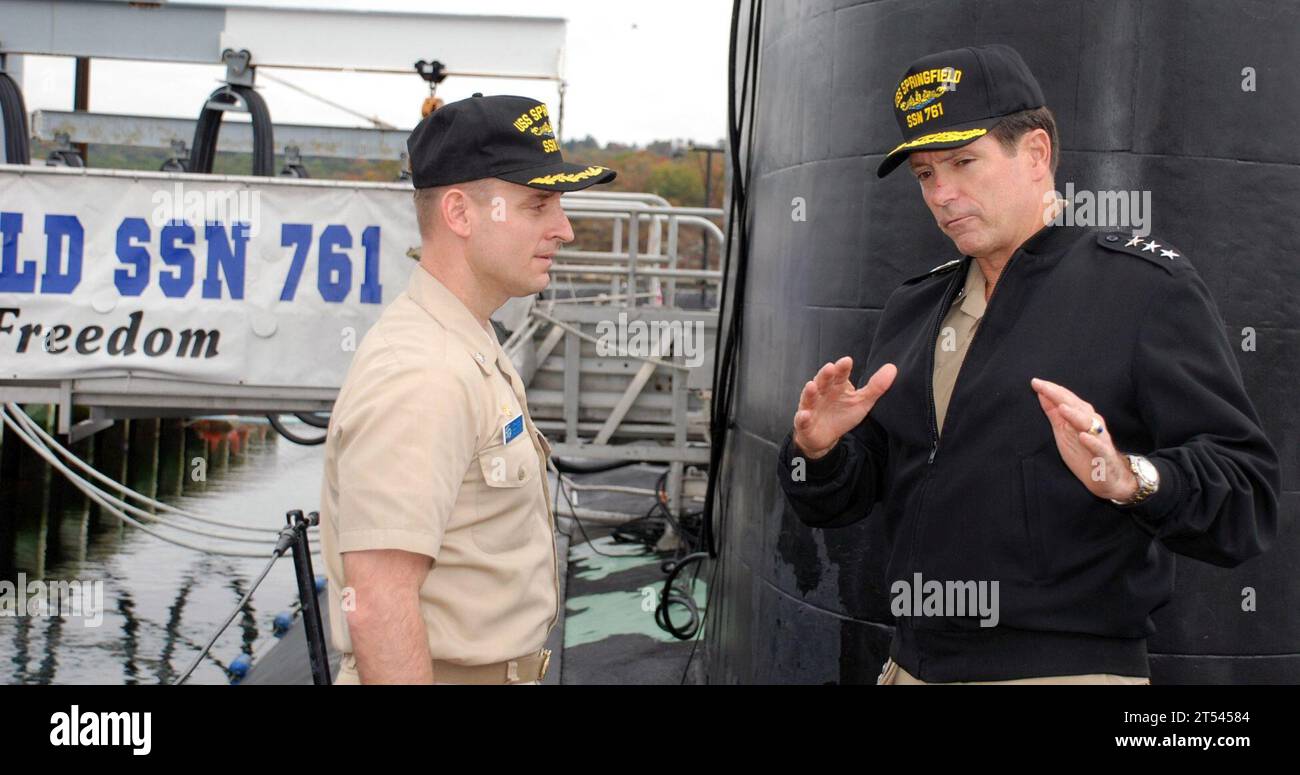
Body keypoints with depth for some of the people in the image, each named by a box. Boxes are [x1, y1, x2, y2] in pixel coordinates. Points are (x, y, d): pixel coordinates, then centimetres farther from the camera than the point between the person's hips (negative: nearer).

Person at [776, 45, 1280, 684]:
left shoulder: (1144, 285, -5)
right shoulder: (912, 309, 14)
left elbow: (1247, 502, -12)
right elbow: (841, 503, 14)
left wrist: (1128, 479, -29)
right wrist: (819, 452, -7)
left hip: (1071, 666, -5)